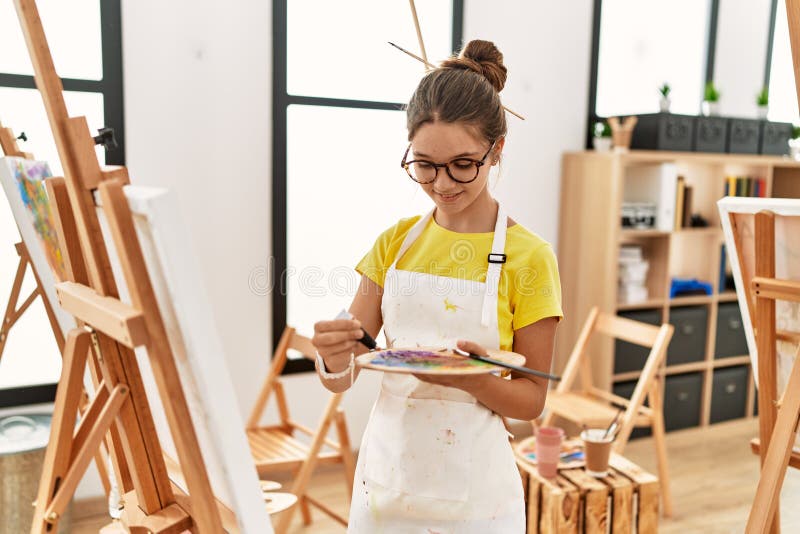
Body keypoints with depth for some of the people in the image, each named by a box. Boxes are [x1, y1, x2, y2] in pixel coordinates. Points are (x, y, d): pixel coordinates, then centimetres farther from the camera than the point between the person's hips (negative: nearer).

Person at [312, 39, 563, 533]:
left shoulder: (528, 257, -9)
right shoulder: (396, 242, 0)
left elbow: (532, 399, -4)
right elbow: (341, 379, 0)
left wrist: (475, 379, -23)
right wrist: (334, 359, -22)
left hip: (471, 492, -3)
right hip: (386, 478, 3)